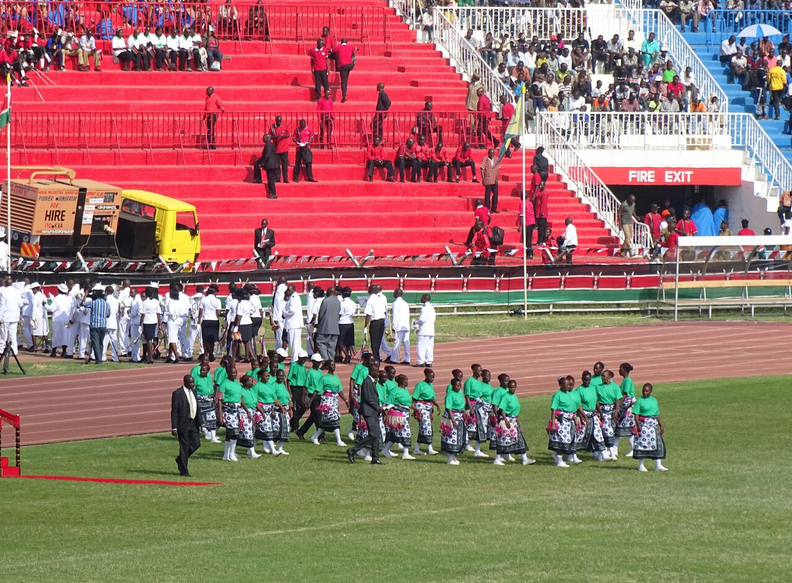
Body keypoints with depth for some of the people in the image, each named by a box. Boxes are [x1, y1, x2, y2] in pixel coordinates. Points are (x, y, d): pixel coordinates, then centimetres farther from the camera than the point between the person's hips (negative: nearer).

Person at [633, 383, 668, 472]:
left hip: (653, 424, 5)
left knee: (658, 444, 1)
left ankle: (658, 465, 3)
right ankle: (641, 465, 8)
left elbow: (657, 414, 17)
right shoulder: (639, 401, -4)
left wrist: (661, 426, 17)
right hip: (643, 424, -5)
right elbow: (636, 414, -10)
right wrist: (638, 425, -21)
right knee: (642, 443, -2)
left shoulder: (654, 400, 11)